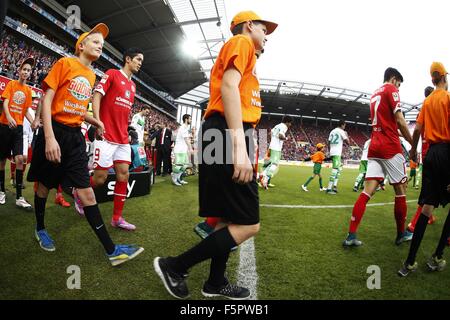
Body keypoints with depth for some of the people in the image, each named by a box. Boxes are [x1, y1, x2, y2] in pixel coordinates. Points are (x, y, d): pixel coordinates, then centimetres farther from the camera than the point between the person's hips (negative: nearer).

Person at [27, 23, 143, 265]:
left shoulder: (92, 76, 14)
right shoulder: (64, 63, -3)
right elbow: (47, 100, -9)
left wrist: (96, 122, 3)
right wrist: (49, 137, -18)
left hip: (75, 136, 4)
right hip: (54, 131, -4)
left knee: (86, 191, -2)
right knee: (44, 185, 13)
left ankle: (111, 250, -6)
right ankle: (40, 229, 40)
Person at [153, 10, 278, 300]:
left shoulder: (241, 50, 31)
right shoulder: (241, 42, 3)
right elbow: (229, 87, -15)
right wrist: (240, 146, -26)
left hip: (227, 137, 11)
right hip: (229, 136, -11)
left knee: (230, 218, 15)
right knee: (248, 225, -8)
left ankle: (216, 283, 29)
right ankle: (174, 267, 2)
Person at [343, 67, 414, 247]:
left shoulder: (374, 95, 23)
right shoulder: (391, 89, -1)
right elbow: (400, 121, -9)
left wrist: (399, 135, 28)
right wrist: (413, 144, 0)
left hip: (374, 147, 7)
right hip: (390, 147, -7)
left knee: (367, 191, -1)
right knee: (400, 190, 7)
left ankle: (351, 236, -7)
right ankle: (401, 234, 20)